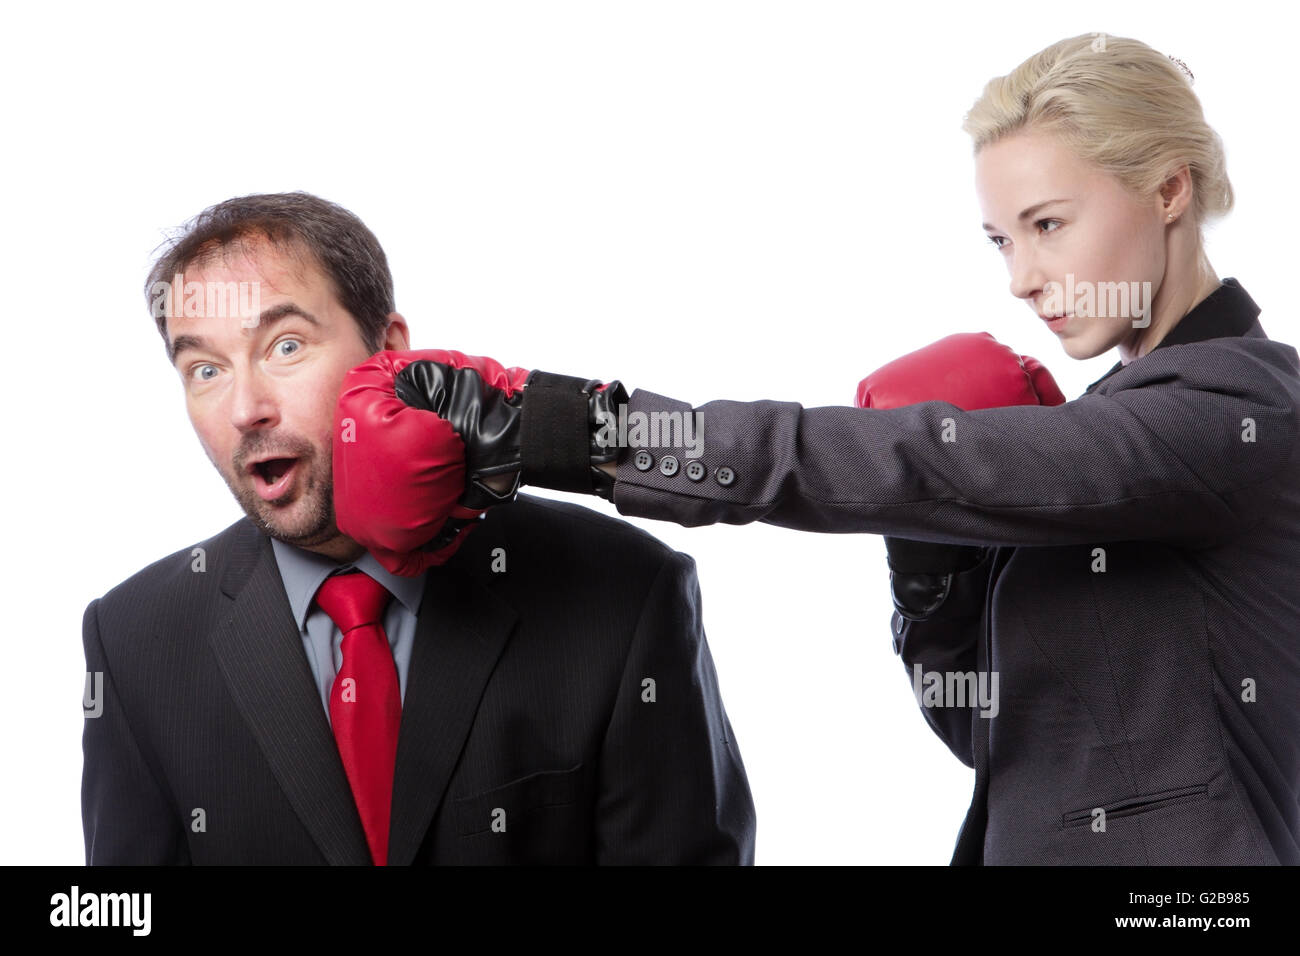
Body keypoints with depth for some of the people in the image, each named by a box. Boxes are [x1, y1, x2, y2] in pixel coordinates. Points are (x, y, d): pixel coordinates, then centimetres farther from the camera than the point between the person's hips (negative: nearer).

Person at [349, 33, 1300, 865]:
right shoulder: (1111, 413, 10)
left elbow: (926, 468, -24)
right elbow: (989, 732, 11)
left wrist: (589, 429, -25)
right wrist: (930, 576, -8)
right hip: (1027, 838, 7)